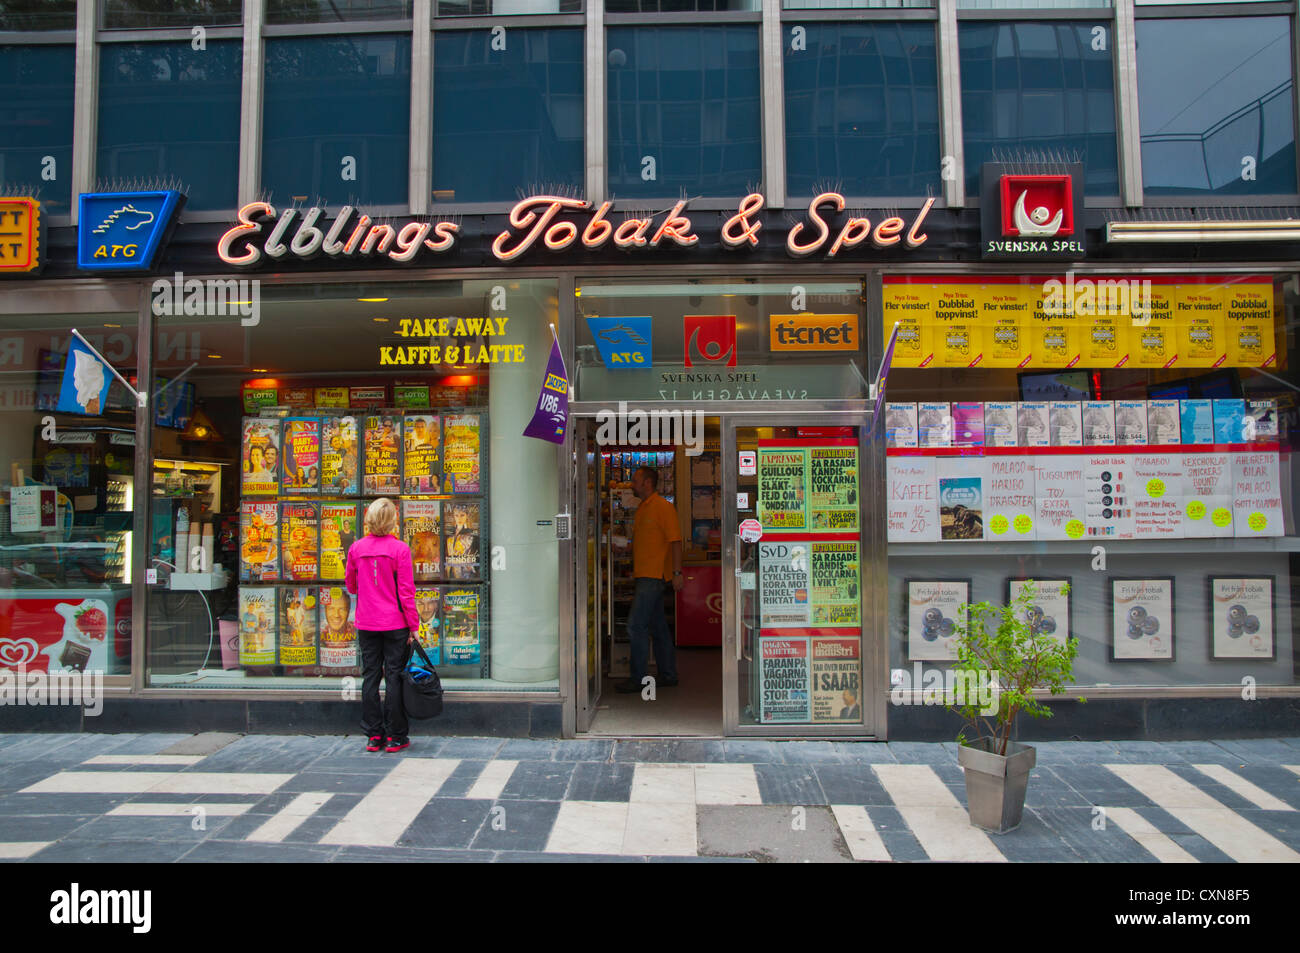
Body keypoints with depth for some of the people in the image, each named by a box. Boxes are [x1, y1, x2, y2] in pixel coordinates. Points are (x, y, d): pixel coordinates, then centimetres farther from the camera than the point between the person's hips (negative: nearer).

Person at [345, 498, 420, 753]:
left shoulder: (356, 548, 0)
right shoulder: (400, 549, -11)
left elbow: (350, 585, 13)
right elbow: (406, 591, -10)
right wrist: (413, 626, -5)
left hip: (366, 623, 3)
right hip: (395, 623, -3)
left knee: (370, 676, 10)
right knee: (394, 677, 3)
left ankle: (373, 735, 14)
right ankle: (395, 736, 8)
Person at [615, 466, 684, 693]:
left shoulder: (663, 506, -10)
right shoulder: (642, 508, 18)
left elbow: (675, 540, -14)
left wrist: (677, 572, -19)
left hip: (653, 576, -9)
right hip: (644, 576, 9)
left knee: (636, 625, -10)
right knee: (657, 627, 12)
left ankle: (638, 679, -4)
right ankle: (668, 675, 18)